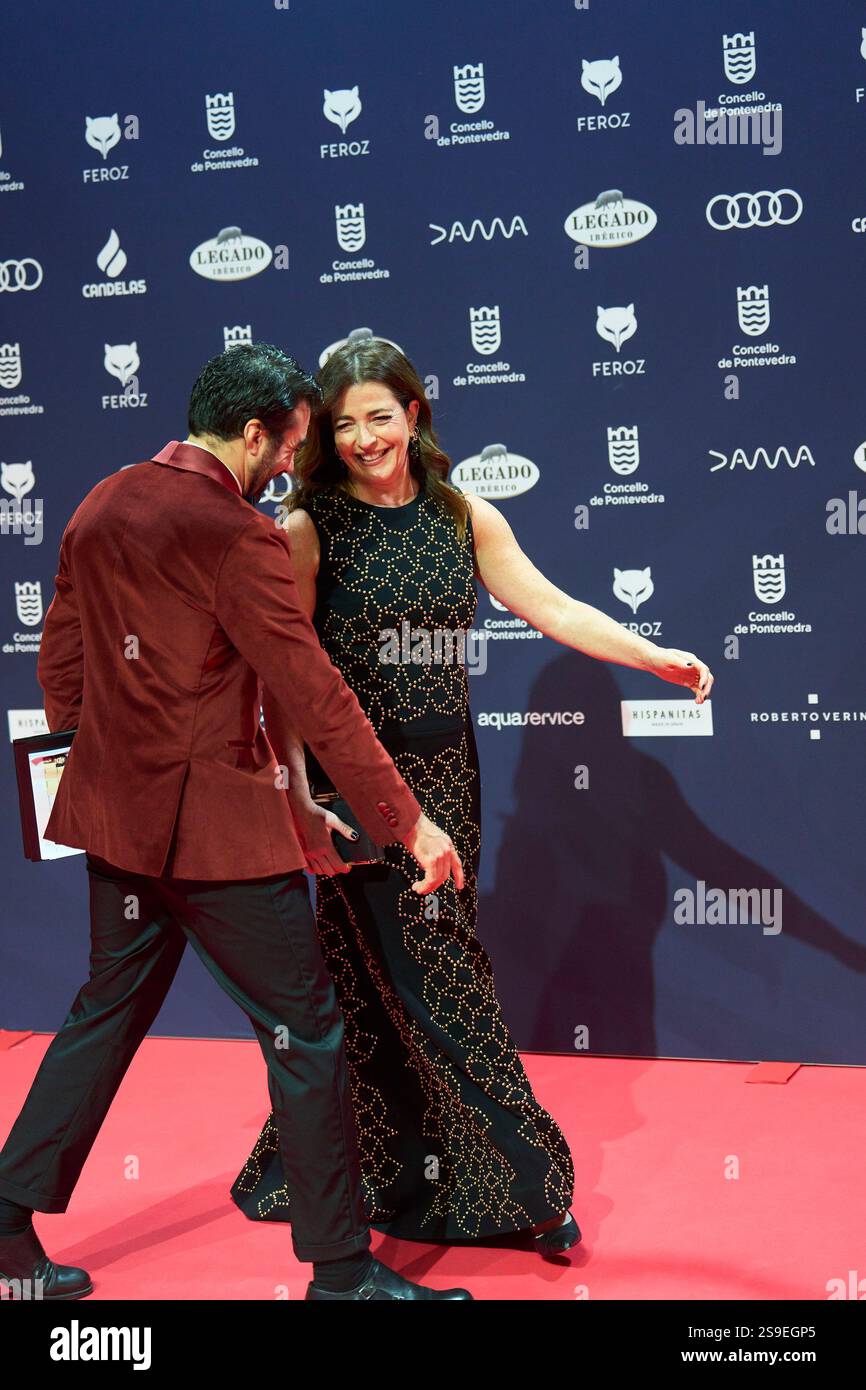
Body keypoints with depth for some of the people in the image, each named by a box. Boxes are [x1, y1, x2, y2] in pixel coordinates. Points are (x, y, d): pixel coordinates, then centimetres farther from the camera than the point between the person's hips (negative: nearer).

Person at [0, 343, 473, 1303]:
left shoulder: (98, 510, 8)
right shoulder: (234, 535, -17)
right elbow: (315, 698, -19)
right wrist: (408, 823, -14)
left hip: (117, 816, 8)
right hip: (215, 825, -8)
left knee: (107, 1015, 20)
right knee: (305, 1034, 2)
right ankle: (341, 1270, 12)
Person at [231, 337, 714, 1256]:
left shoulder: (465, 520, 7)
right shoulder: (310, 531, -6)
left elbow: (551, 608, 7)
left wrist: (654, 656, -5)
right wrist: (300, 804, -19)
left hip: (445, 782, 4)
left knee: (382, 986, 10)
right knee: (430, 984, -2)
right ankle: (526, 1185, 9)